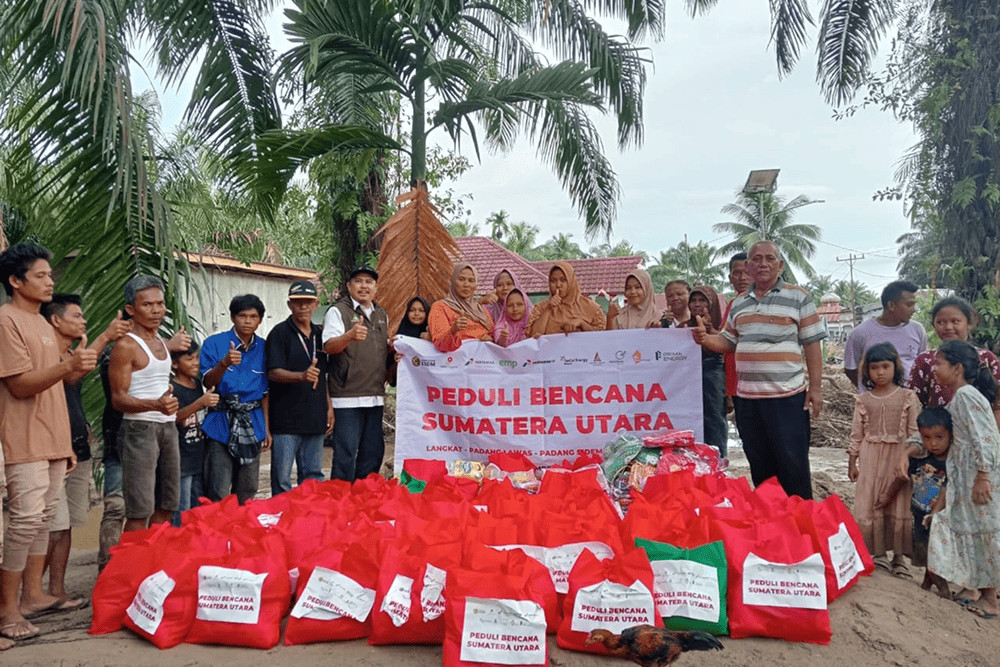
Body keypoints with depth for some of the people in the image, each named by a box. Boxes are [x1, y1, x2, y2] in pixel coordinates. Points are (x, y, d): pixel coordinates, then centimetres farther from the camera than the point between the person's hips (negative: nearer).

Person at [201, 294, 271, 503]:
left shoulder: (263, 348, 8)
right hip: (221, 424, -3)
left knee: (247, 493, 10)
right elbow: (207, 383, -10)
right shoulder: (214, 343, -2)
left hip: (252, 425, 4)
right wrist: (224, 363, -29)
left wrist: (267, 429, 12)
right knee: (218, 494, -7)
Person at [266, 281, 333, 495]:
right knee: (282, 478, -1)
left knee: (313, 477, 12)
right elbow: (273, 372, -13)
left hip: (315, 418, 6)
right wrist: (302, 376, -29)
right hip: (286, 419, -5)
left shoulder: (319, 334, 15)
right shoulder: (280, 333, -4)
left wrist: (329, 407, 14)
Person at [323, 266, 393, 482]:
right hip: (347, 397, -7)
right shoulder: (338, 311, -2)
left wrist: (393, 348, 6)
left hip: (375, 397, 7)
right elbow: (329, 346, -15)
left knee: (373, 452, 12)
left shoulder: (381, 315, 19)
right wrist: (350, 336, -35)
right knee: (345, 454, -6)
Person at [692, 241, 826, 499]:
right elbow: (727, 342, 18)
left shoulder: (798, 297, 1)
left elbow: (812, 345, -2)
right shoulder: (739, 303, 14)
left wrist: (815, 387, -7)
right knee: (760, 467, 13)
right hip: (747, 397, 5)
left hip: (787, 396, -5)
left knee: (793, 466, -1)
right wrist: (705, 338, -3)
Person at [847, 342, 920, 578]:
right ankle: (879, 553, 15)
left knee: (900, 506, 0)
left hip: (898, 457, -2)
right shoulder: (863, 400, 5)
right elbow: (857, 433, 8)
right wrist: (852, 462, 7)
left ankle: (899, 556, 11)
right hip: (870, 458, 2)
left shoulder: (907, 397, 1)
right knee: (868, 505, 1)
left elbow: (915, 432, 0)